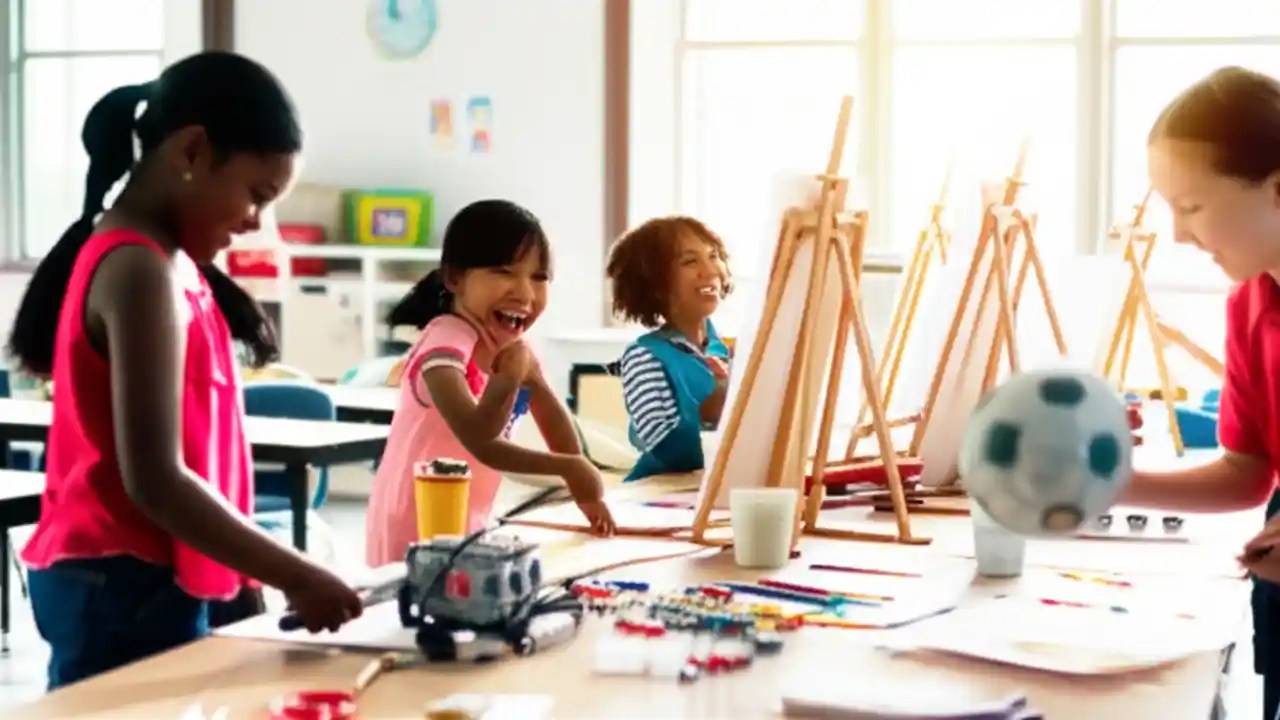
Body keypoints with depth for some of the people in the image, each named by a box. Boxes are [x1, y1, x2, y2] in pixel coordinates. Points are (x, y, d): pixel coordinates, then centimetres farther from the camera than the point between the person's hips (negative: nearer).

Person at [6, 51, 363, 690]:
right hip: (128, 589, -9)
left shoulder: (156, 259, 13)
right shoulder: (141, 271, -16)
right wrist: (295, 576, -19)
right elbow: (154, 479, -22)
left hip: (115, 580, 9)